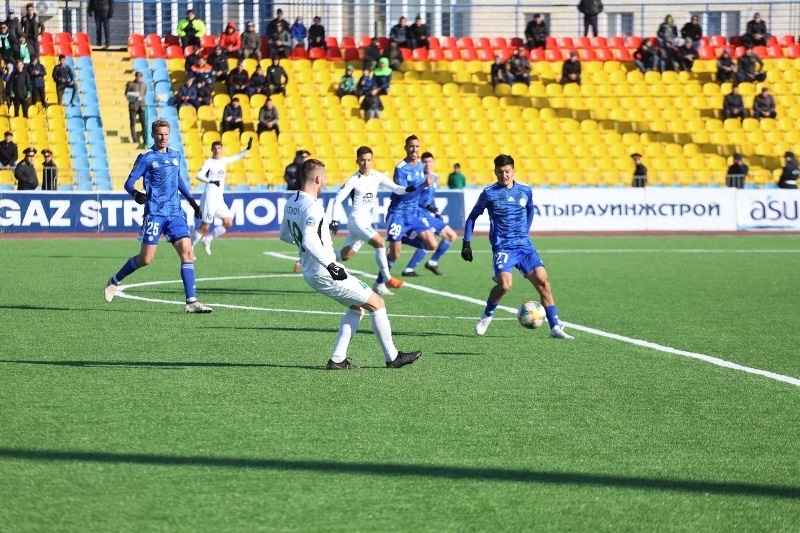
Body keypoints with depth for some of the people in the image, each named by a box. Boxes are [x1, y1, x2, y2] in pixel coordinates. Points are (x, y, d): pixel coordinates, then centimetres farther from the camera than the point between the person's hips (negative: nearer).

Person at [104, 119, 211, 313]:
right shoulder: (146, 157, -4)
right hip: (154, 213, -5)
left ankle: (191, 301, -9)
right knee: (146, 259, -3)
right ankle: (115, 281, 23)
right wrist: (135, 193, -27)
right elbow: (129, 182, -6)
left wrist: (191, 200, 26)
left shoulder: (175, 155, 13)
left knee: (187, 253, -8)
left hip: (175, 213, 5)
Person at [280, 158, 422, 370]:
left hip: (310, 274, 10)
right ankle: (392, 357, 14)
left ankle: (338, 359, 14)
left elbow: (284, 235, 20)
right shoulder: (313, 207, -23)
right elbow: (309, 241, -35)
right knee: (376, 303, 5)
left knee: (357, 306, 23)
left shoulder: (291, 203, 6)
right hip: (326, 274, -10)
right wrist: (330, 265, -34)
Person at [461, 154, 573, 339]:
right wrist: (466, 243, 1)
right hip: (503, 247, -4)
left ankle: (555, 327, -6)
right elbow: (472, 217, 6)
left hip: (524, 245, 4)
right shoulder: (489, 193, -3)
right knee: (505, 284, -24)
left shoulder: (525, 191, 6)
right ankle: (487, 316, 5)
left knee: (542, 281, -11)